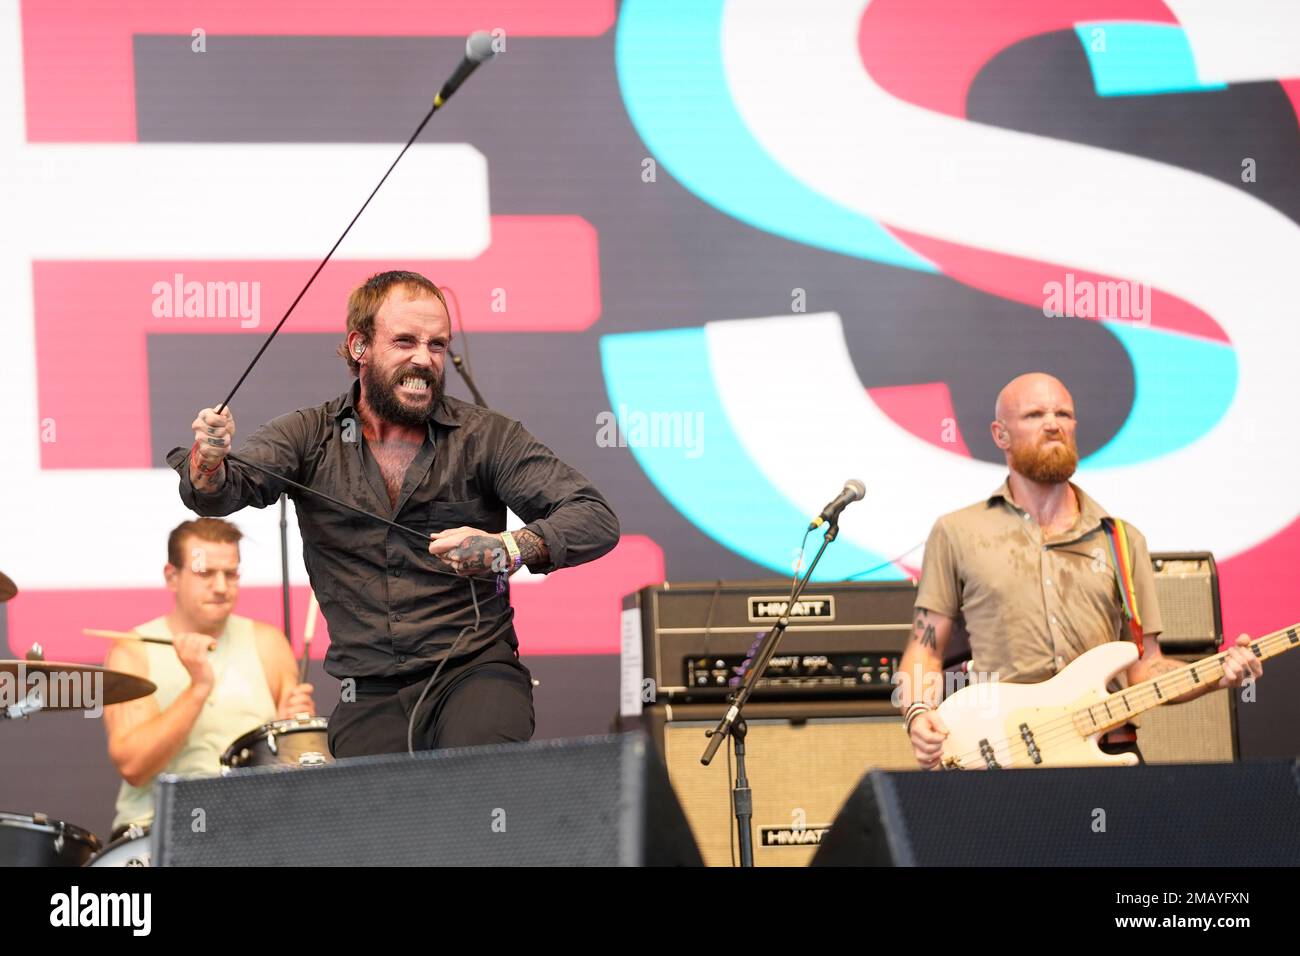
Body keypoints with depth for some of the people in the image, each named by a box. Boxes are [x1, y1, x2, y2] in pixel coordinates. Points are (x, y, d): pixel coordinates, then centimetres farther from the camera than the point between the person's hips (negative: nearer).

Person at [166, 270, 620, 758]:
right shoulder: (312, 435, 8)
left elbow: (597, 520, -3)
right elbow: (226, 490, -8)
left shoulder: (484, 436, 4)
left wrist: (507, 548, -22)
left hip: (474, 668, -2)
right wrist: (209, 464, -33)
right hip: (370, 695, 2)